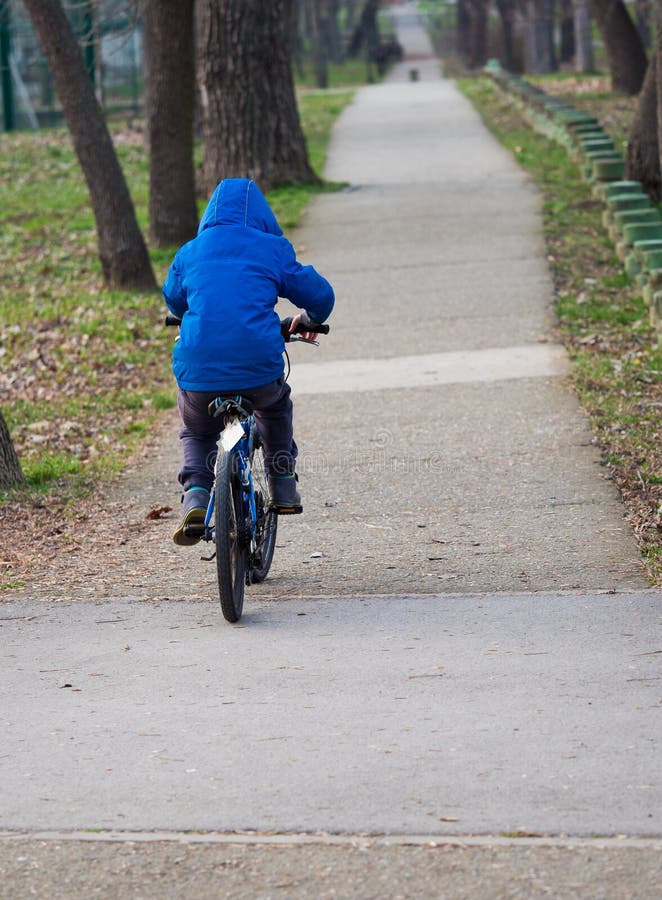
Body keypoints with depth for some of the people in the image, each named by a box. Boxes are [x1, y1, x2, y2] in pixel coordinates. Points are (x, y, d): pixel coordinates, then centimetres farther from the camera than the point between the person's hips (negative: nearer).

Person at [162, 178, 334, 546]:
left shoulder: (189, 253, 14)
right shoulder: (273, 250, 7)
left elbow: (173, 301, 31)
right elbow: (319, 294, 13)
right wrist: (310, 320, 36)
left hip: (198, 374, 1)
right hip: (259, 369, -1)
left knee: (197, 432, 29)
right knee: (276, 405, 34)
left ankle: (196, 491, 5)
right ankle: (283, 487, 32)